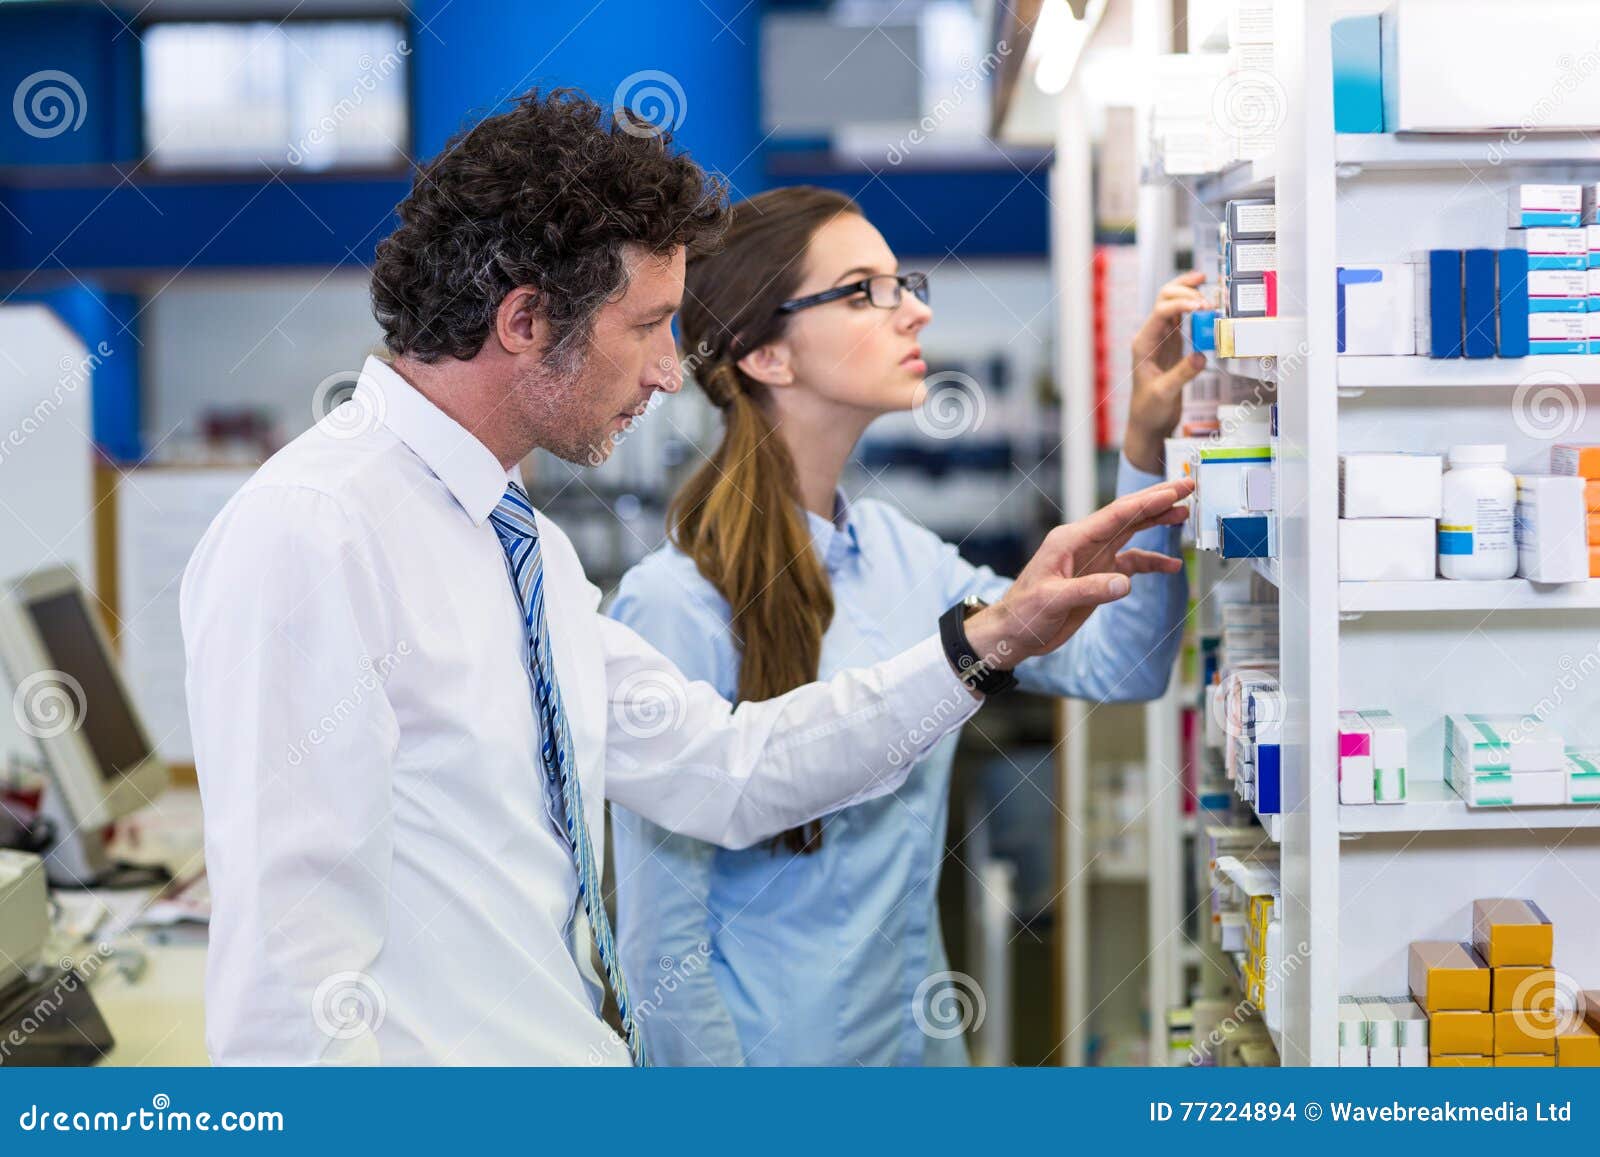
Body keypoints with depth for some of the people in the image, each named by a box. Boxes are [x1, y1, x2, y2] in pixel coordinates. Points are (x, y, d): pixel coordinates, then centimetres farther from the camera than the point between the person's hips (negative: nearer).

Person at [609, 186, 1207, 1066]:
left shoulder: (897, 554, 3)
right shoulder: (677, 600, -20)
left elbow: (1117, 667, 1)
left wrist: (1147, 440, -5)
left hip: (921, 1041, 7)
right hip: (781, 1046, -7)